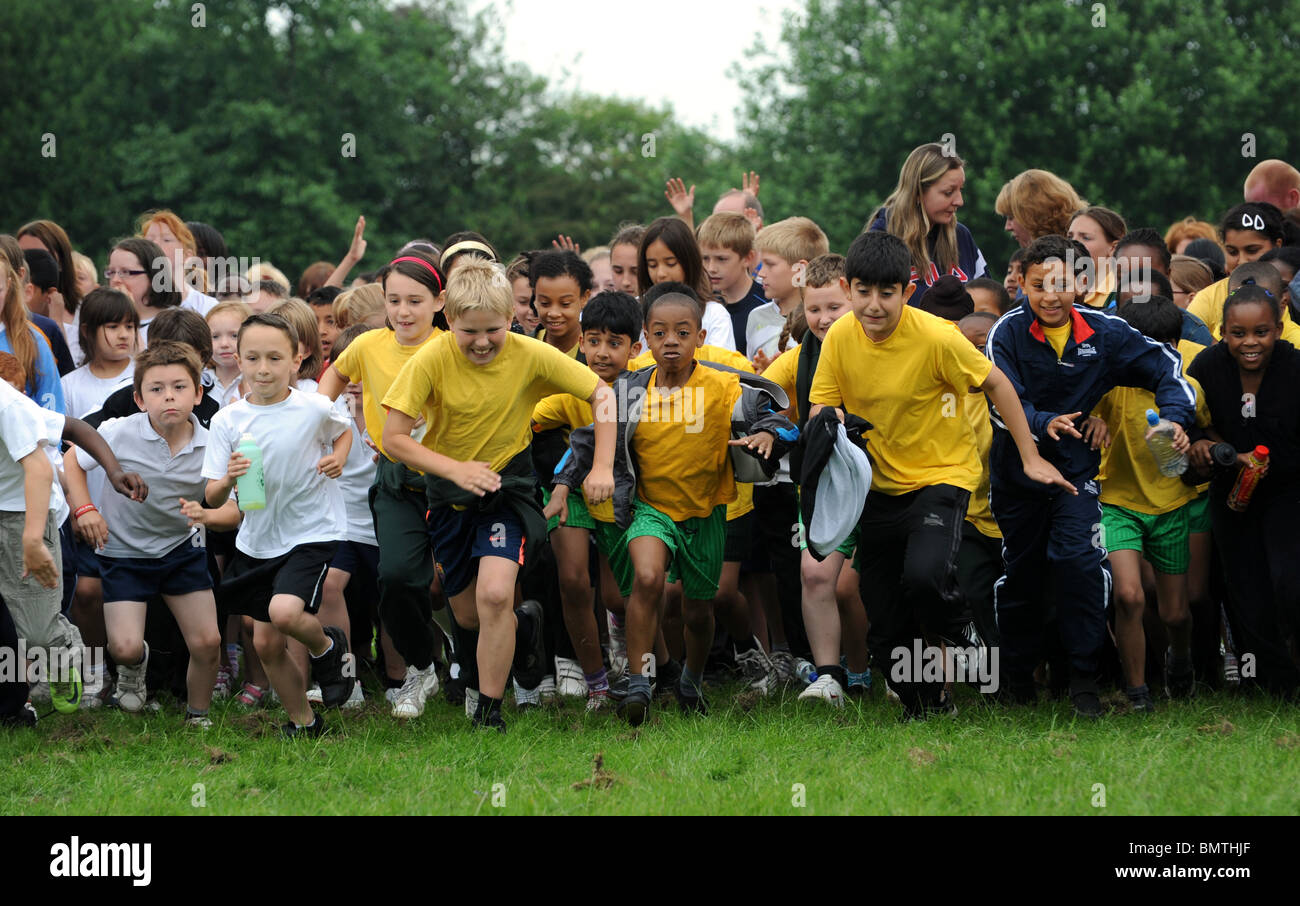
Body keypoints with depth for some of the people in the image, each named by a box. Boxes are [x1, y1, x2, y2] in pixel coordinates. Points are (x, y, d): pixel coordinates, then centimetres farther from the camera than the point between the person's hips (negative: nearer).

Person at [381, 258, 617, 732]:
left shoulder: (529, 356, -18)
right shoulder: (432, 360, -20)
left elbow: (601, 394, -6)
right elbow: (394, 437, -18)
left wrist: (603, 467, -14)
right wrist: (456, 469, -30)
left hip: (508, 486, -2)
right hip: (450, 495, 2)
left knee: (494, 595, -23)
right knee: (468, 616, 11)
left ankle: (489, 710, -8)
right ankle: (525, 624, 44)